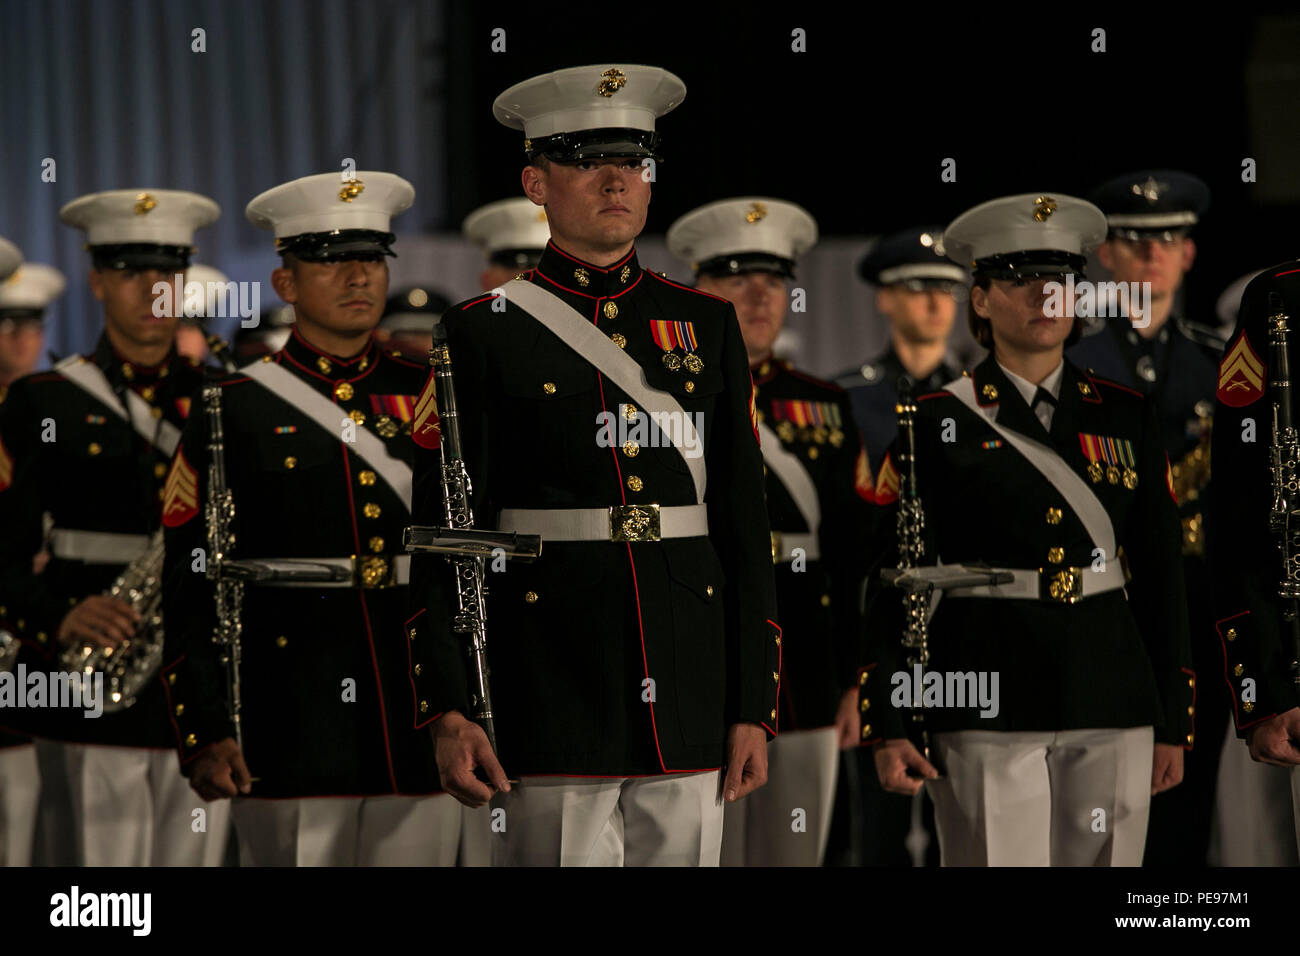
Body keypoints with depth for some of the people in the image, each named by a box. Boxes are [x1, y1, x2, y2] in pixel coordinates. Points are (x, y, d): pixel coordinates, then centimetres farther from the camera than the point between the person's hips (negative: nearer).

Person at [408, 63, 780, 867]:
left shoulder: (708, 326, 12)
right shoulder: (484, 334, 2)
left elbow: (747, 525, 11)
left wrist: (756, 707, 5)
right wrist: (449, 712, -10)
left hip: (689, 706, 3)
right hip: (551, 703, -3)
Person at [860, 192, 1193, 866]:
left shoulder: (1125, 418, 12)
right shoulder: (938, 425, 2)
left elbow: (1162, 577, 13)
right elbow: (895, 583, 0)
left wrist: (1172, 723, 9)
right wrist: (886, 729, -7)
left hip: (1112, 706, 3)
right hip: (988, 709, -3)